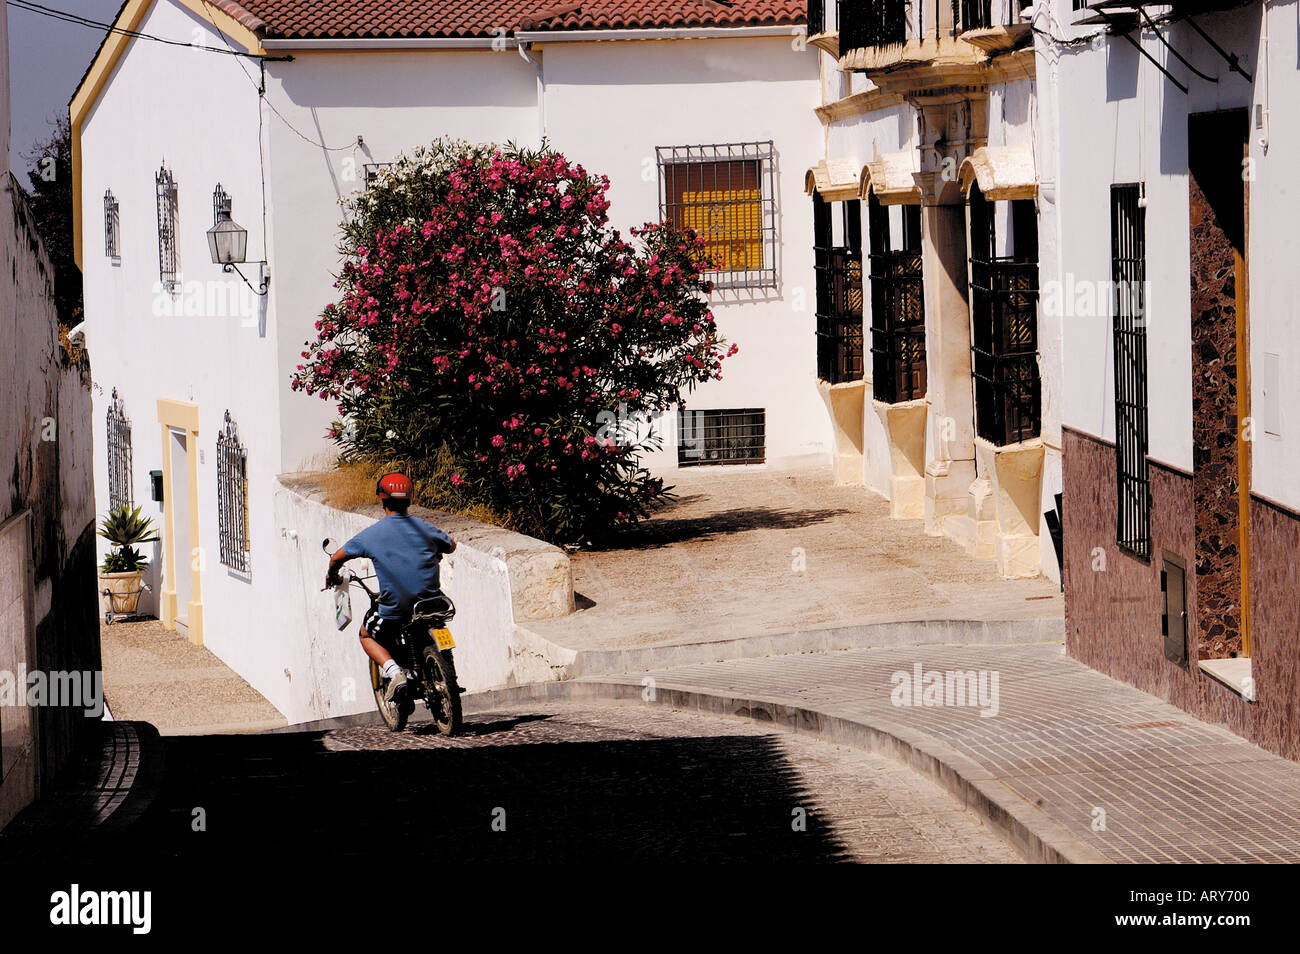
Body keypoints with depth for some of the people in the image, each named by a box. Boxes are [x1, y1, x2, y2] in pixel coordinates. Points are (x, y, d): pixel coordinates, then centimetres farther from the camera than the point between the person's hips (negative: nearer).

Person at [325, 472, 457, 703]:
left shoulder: (371, 534, -3)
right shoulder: (424, 527, 4)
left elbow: (337, 557, 9)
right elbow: (451, 546, 22)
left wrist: (331, 575, 31)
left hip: (394, 607, -3)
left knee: (366, 635, 25)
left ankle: (393, 671, -2)